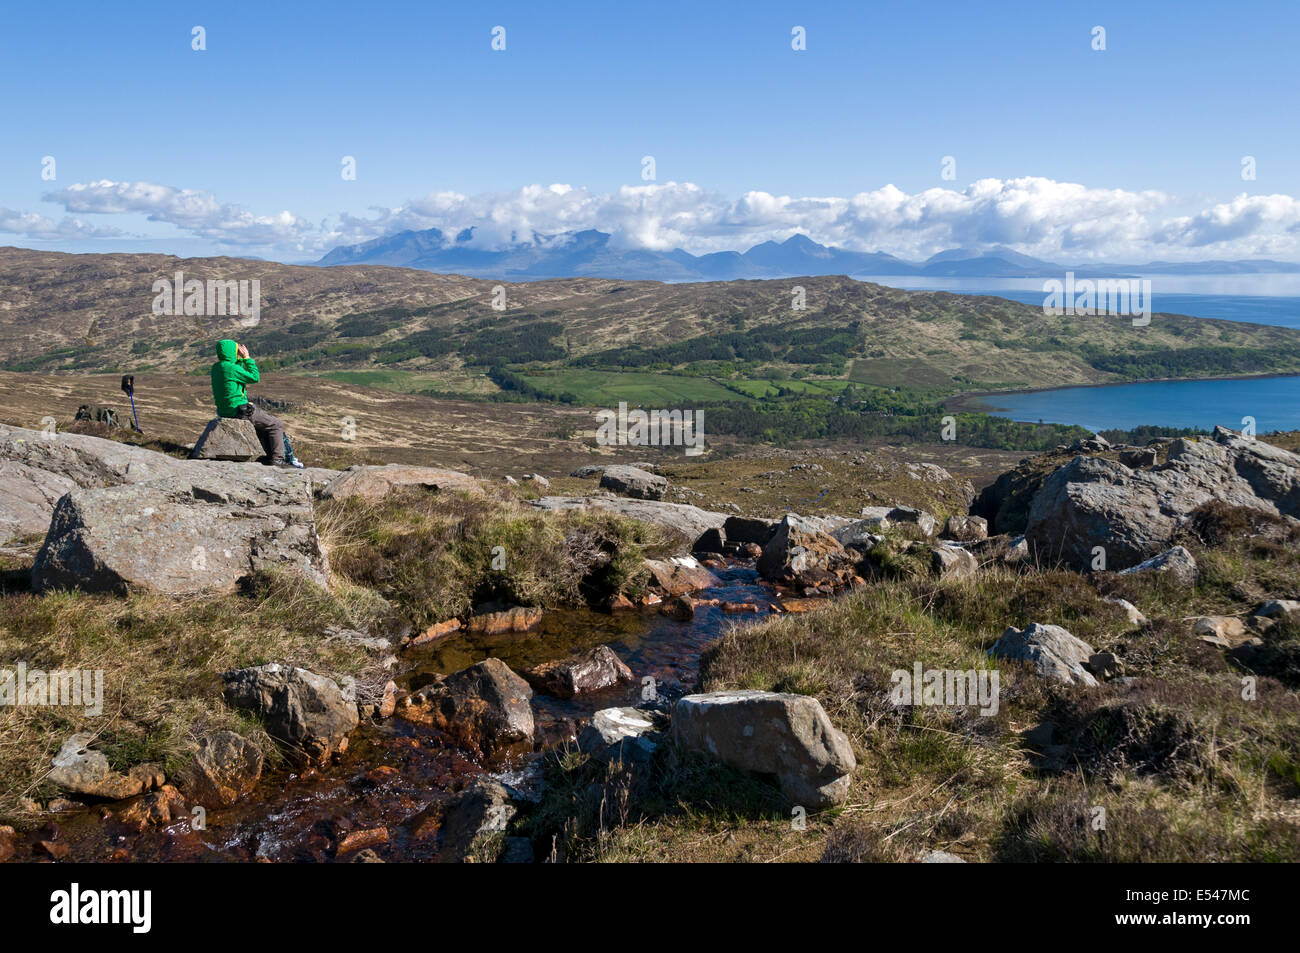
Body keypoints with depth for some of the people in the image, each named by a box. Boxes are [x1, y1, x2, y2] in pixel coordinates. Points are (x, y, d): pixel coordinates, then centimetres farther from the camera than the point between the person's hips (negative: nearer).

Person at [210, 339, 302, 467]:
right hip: (239, 411, -10)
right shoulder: (231, 368, -21)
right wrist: (247, 358, -6)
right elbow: (255, 378, -12)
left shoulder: (216, 367, 8)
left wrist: (241, 360, 12)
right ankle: (277, 459, 2)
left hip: (225, 410, 10)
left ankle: (270, 456, 24)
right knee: (276, 424, 2)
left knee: (264, 423, 27)